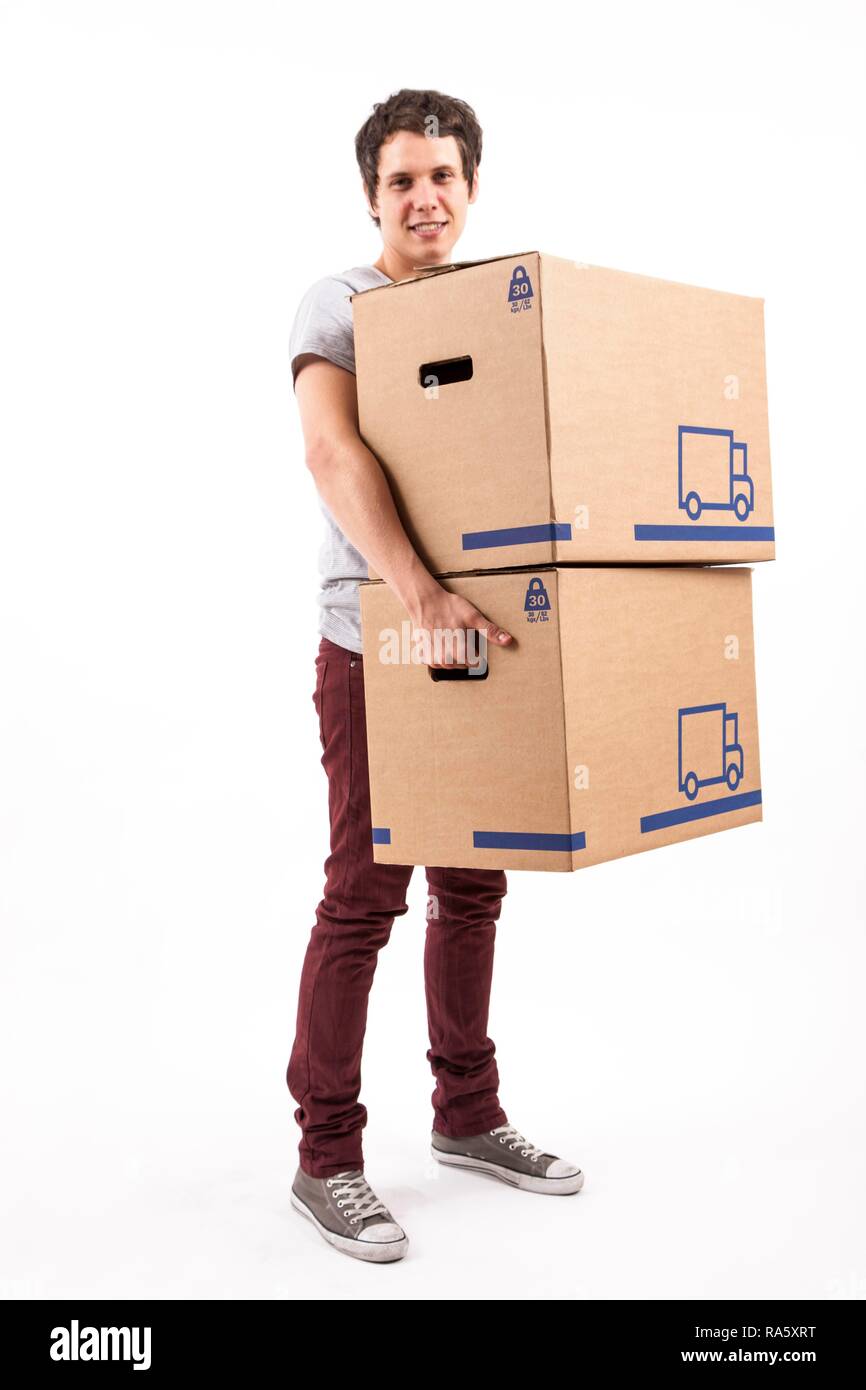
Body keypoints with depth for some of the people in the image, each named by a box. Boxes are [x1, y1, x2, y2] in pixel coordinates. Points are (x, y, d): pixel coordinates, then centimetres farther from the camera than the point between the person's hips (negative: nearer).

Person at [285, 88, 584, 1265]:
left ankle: (467, 1114, 27)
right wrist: (420, 596, -35)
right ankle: (327, 1159, 8)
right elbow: (334, 453, -21)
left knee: (473, 888, 12)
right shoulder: (337, 308, -4)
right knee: (365, 897, -4)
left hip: (483, 638, 6)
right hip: (377, 648, -6)